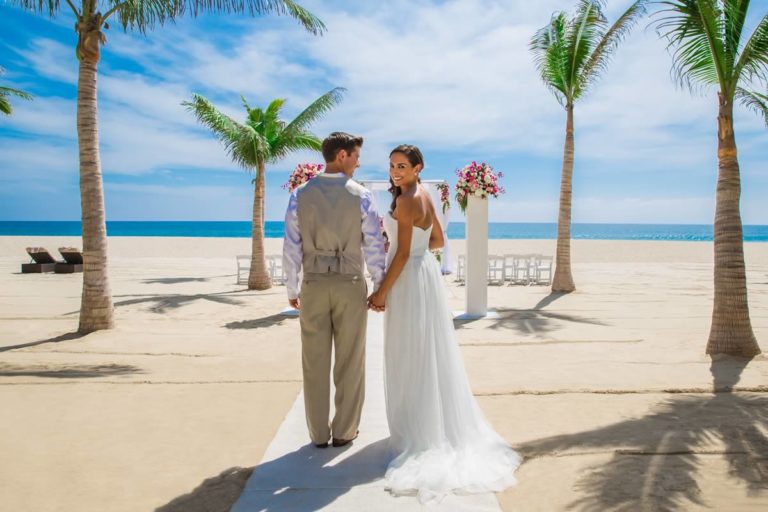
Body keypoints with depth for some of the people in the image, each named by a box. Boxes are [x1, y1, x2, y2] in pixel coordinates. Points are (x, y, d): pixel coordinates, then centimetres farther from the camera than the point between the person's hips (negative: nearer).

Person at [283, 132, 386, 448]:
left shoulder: (300, 195, -1)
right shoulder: (361, 195, -8)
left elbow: (291, 247, 0)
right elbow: (373, 246, -7)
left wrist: (292, 290, 9)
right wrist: (380, 287, 3)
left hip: (313, 286, 2)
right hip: (350, 285, -2)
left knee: (315, 363, 10)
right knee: (349, 362, 10)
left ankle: (319, 433, 19)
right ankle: (344, 431, 20)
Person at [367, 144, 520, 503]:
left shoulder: (405, 200, -16)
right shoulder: (424, 196, 11)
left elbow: (402, 253, -19)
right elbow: (437, 241, 19)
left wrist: (382, 292, -16)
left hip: (409, 280, -9)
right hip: (426, 273, 9)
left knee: (408, 357, 0)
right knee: (428, 354, 15)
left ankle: (417, 431, 10)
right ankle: (442, 427, 24)